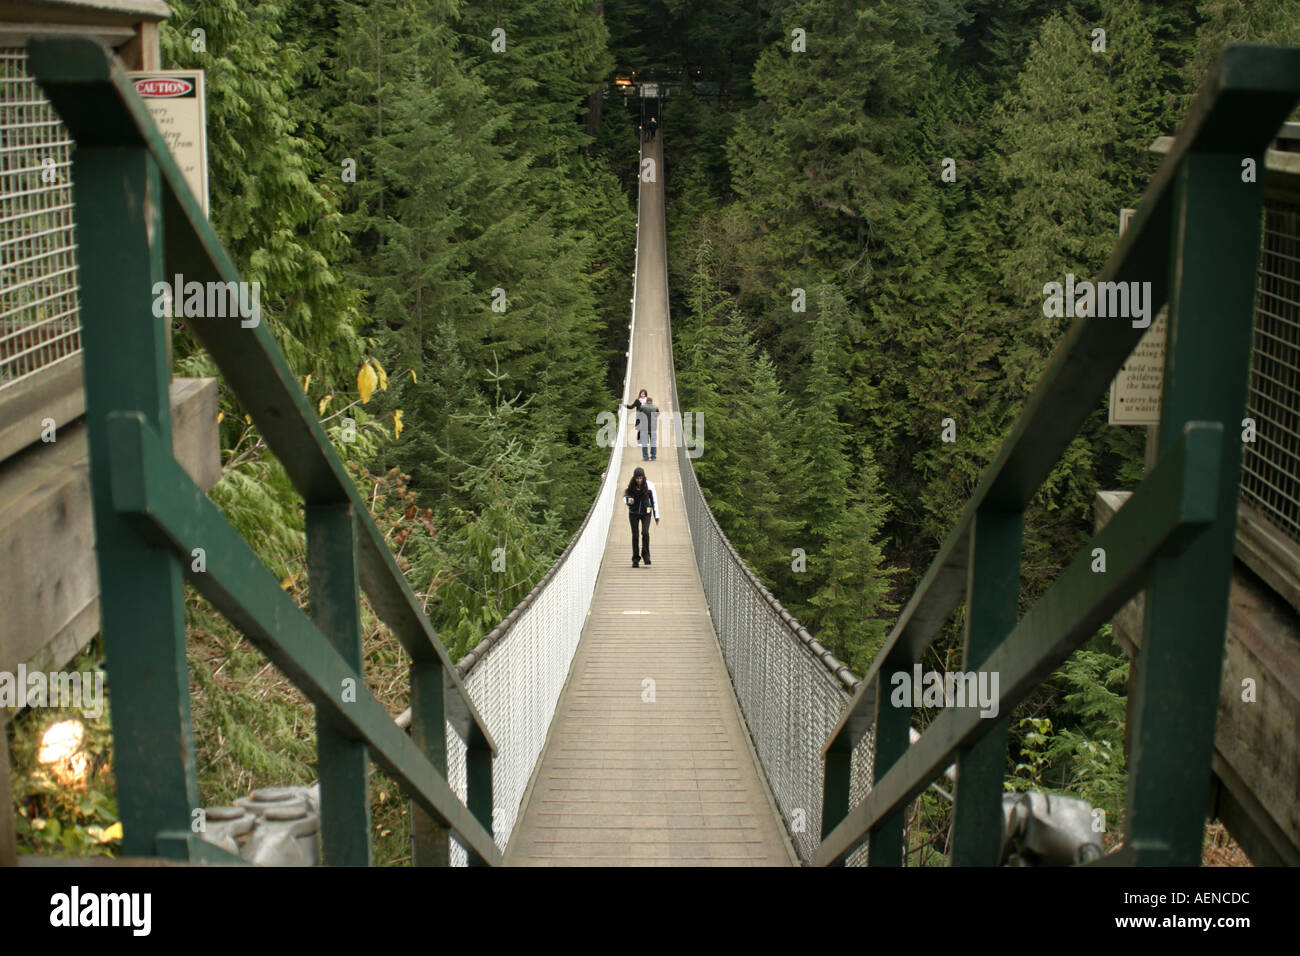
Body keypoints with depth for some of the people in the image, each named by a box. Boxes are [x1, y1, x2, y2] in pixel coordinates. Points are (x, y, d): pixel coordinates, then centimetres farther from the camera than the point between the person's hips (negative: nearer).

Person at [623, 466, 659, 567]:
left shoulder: (649, 485, -8)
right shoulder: (631, 485, -5)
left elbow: (654, 500, -1)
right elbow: (625, 496, 7)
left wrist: (656, 516, 0)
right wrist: (628, 501, -18)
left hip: (646, 513, -2)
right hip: (634, 513, 2)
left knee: (645, 533, -18)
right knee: (635, 535, 2)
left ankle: (646, 556, -5)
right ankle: (636, 559, 11)